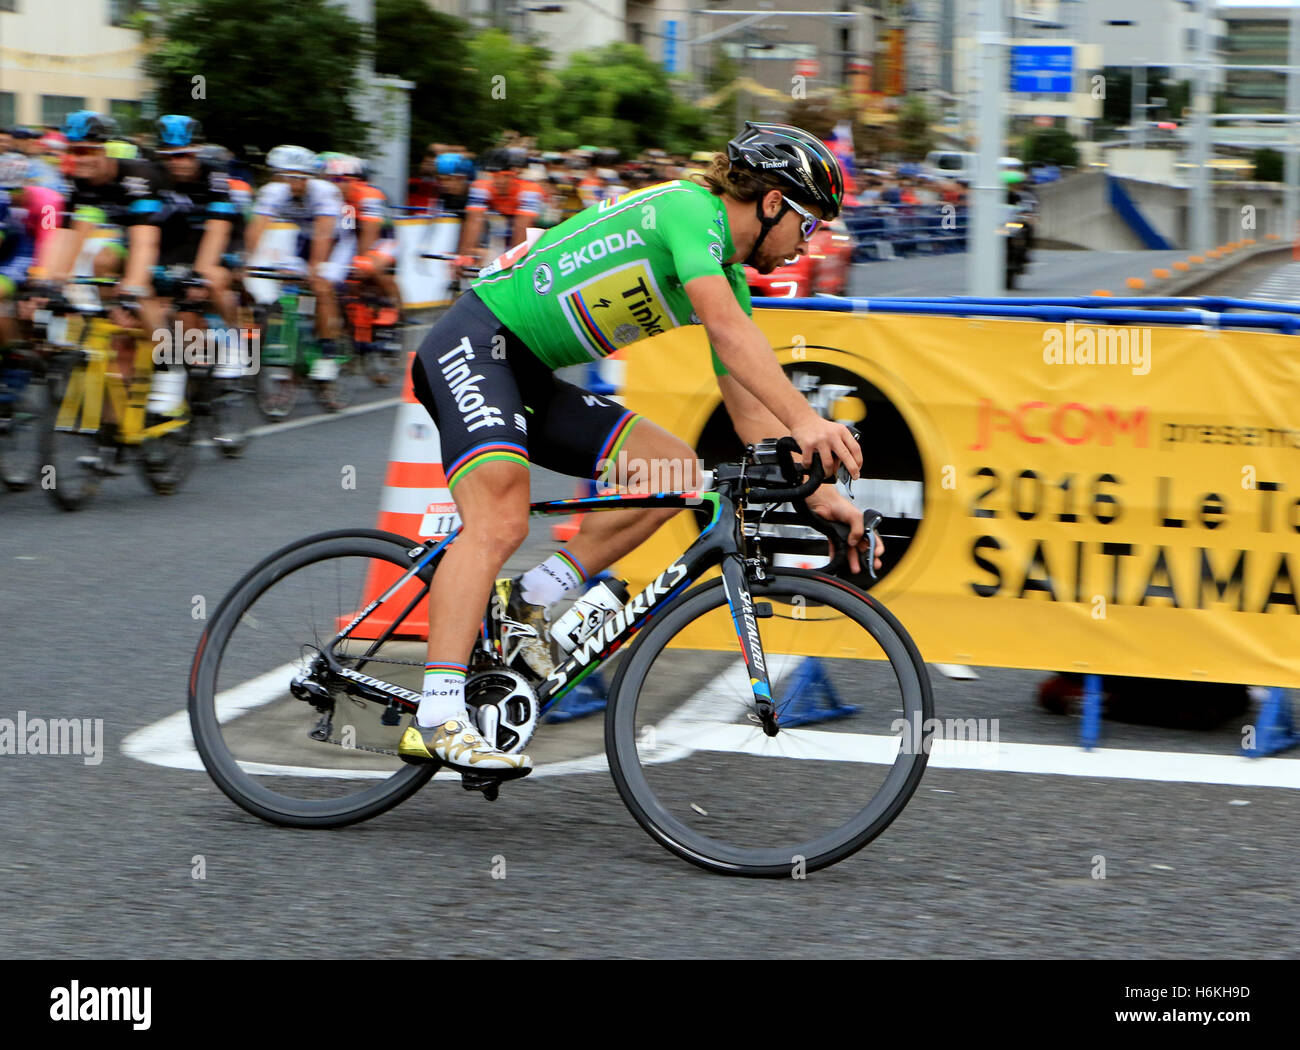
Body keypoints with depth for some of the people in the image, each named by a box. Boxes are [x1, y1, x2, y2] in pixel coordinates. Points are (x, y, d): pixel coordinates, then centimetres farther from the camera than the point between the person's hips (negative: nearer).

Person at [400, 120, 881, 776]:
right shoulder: (689, 207, -14)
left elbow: (748, 405, 12)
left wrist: (817, 494, 3)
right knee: (501, 519, -27)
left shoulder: (729, 274, 13)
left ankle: (534, 599, 1)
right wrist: (805, 420, -37)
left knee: (677, 470, -1)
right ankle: (437, 721, -31)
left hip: (533, 378, 10)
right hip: (475, 344, -10)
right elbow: (727, 329, -29)